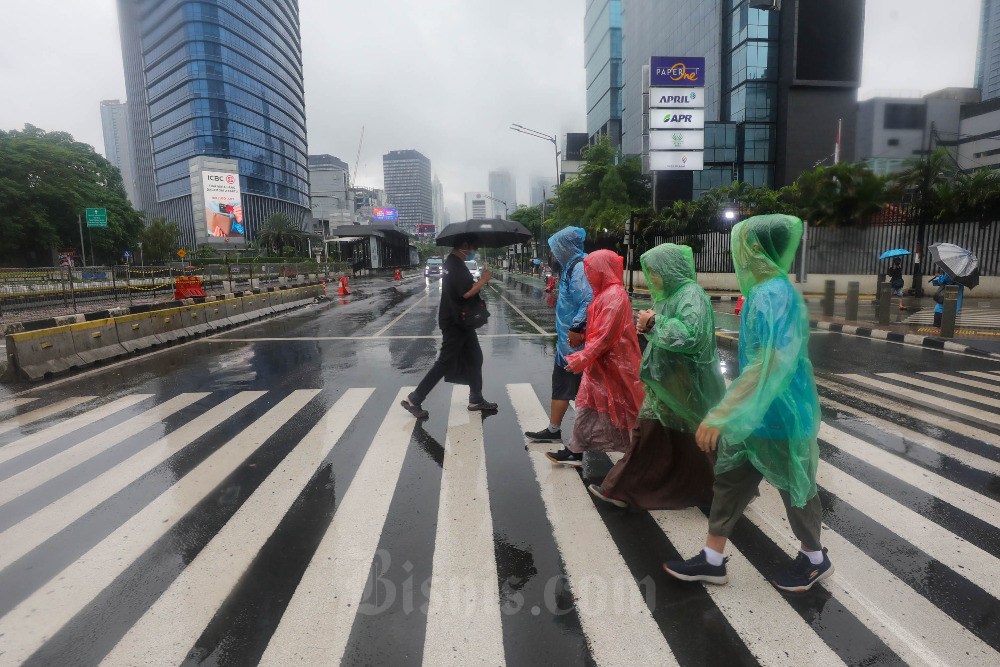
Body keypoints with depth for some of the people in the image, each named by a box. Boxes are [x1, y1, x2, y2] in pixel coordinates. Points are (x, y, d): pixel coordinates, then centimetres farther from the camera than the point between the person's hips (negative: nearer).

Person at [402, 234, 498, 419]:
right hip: (455, 324, -11)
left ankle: (476, 400, 24)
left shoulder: (452, 261, 13)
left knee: (474, 359, 14)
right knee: (445, 363, -3)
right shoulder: (456, 265, -20)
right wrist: (484, 280, -14)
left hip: (461, 321, 11)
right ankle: (413, 399, 6)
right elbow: (467, 292, -26)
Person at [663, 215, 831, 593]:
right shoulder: (769, 291, 6)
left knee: (795, 489, 13)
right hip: (755, 416, 9)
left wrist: (720, 416, -35)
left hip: (779, 419, -9)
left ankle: (815, 560, 39)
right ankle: (712, 561, 25)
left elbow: (770, 364, -34)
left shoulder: (772, 295, -25)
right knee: (730, 480, 13)